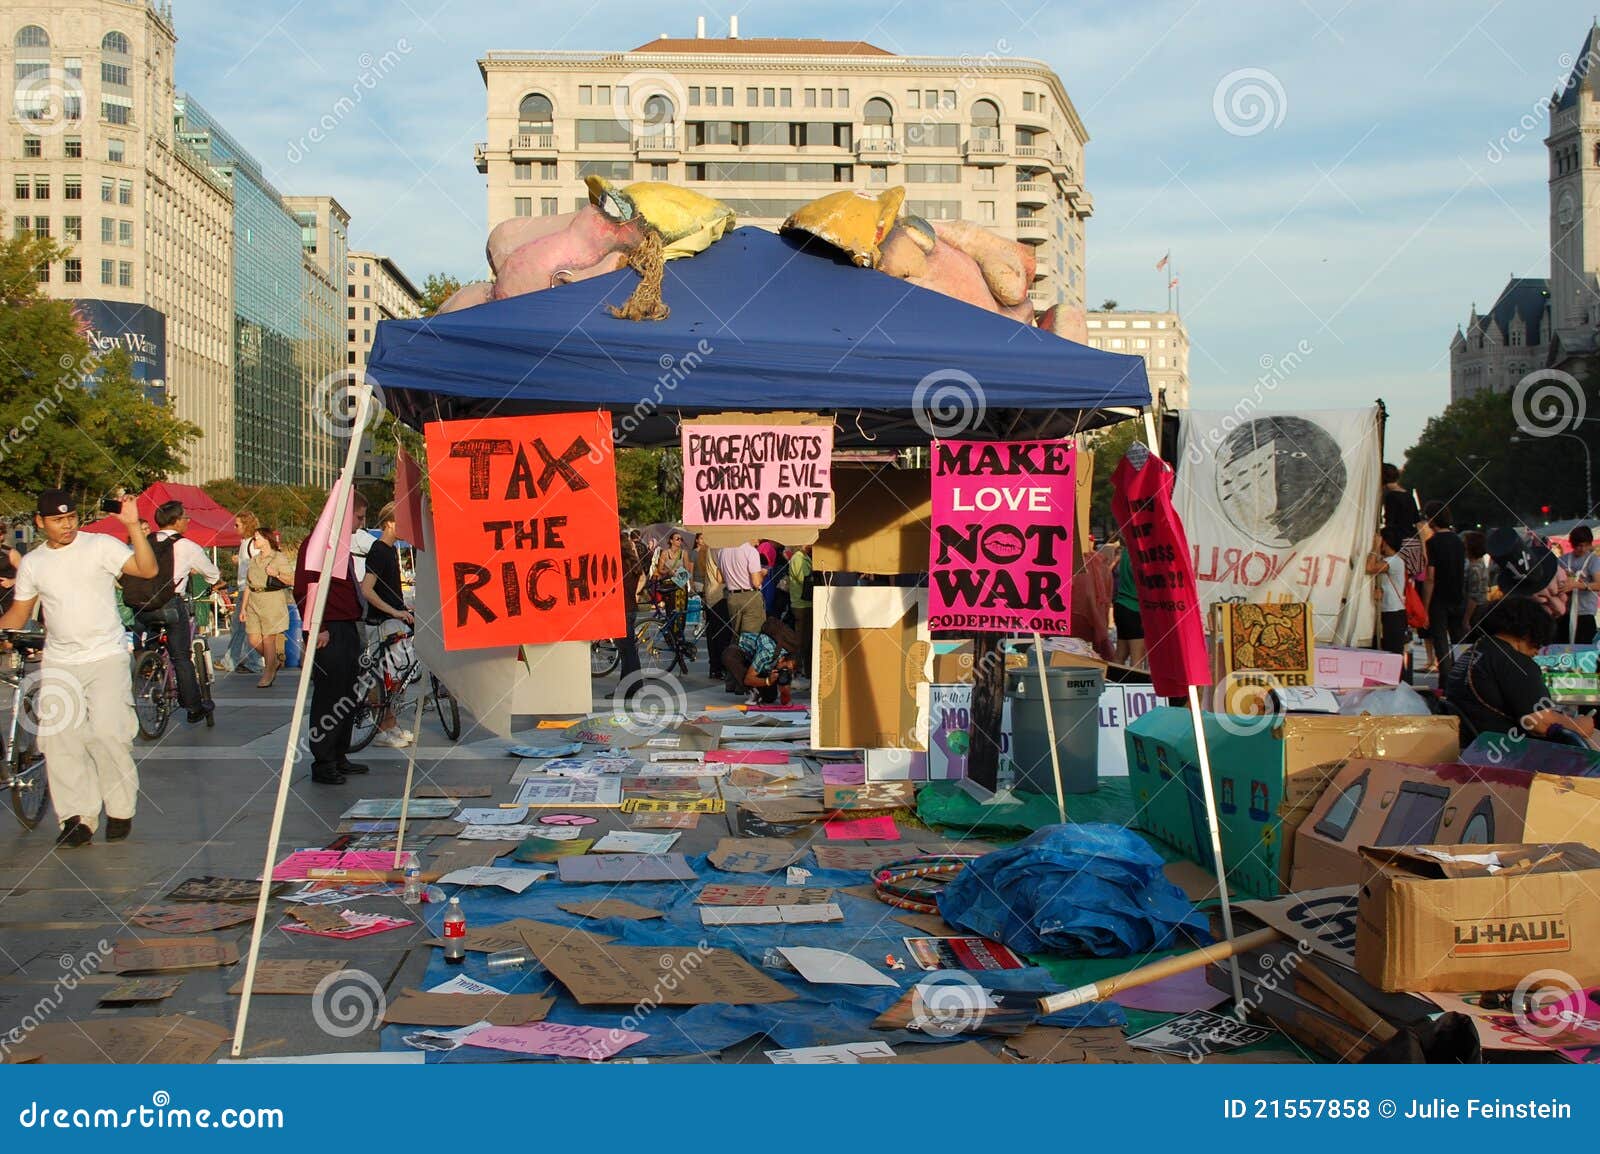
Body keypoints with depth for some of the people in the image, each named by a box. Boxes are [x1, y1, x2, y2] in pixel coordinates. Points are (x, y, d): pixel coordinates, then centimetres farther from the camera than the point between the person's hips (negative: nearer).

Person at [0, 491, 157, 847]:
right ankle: (77, 817, 3)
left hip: (106, 657, -4)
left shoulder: (101, 545, -4)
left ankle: (120, 811, 4)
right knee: (57, 739, -4)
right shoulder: (32, 563, 9)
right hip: (58, 662, 4)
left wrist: (133, 526, -25)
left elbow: (149, 570, -16)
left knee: (108, 732, -12)